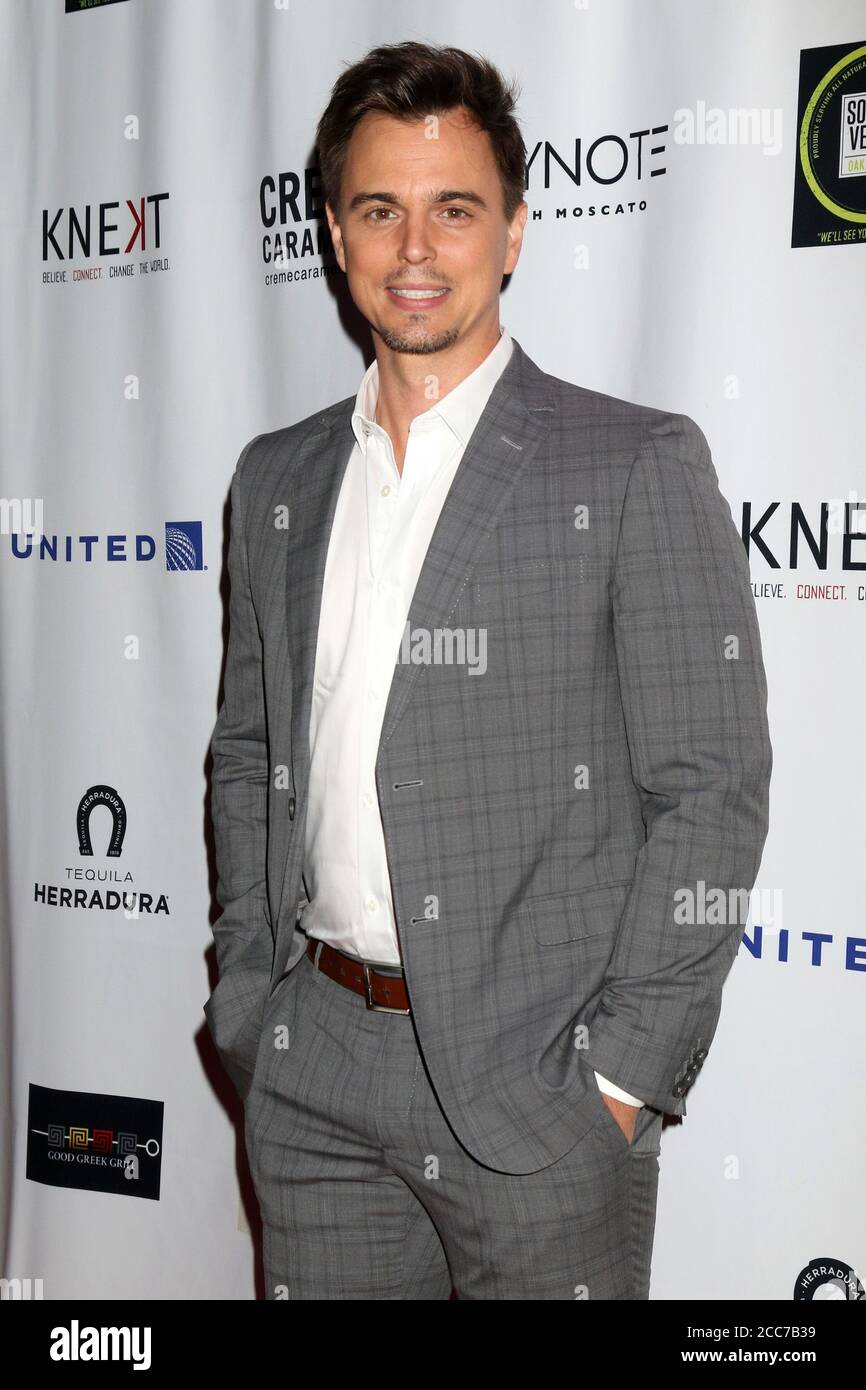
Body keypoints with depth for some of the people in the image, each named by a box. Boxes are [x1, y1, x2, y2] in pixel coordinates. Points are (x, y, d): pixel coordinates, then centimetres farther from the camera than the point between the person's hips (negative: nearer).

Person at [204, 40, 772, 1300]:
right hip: (310, 1070, 5)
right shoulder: (278, 479, 9)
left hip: (536, 1071, -4)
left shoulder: (637, 465, -7)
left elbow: (712, 791, -10)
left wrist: (621, 1073, -12)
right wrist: (250, 993, 7)